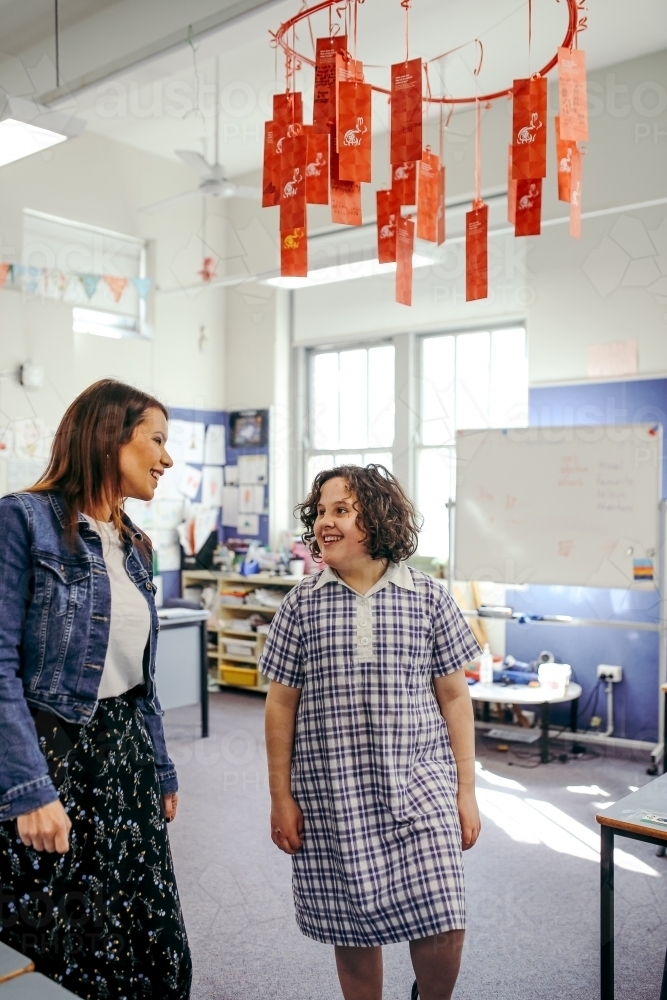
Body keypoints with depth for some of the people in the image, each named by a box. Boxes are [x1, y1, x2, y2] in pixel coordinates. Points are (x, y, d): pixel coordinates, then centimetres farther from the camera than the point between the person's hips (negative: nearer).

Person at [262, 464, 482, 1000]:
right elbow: (281, 703, 4)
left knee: (442, 927, -4)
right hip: (332, 795, 1)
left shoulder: (429, 598, -1)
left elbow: (454, 697, 3)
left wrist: (467, 791, 3)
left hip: (419, 785, 0)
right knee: (355, 931, 9)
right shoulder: (303, 604, -1)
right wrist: (281, 796, 3)